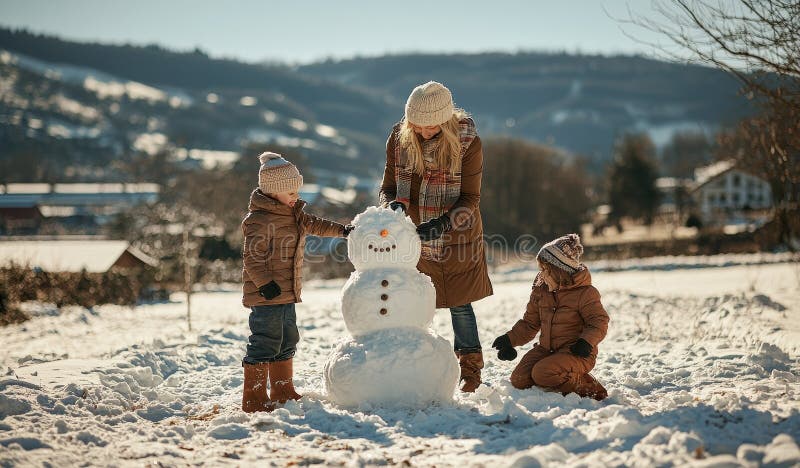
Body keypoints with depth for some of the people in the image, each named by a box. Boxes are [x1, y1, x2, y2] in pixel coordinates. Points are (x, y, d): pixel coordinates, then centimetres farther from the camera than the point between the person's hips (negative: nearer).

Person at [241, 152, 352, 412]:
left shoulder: (293, 214, 14)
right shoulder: (260, 219, -16)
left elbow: (313, 225, 28)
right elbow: (252, 256, -20)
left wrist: (342, 230, 20)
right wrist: (264, 283, -27)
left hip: (286, 293, 10)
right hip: (266, 294, -10)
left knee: (287, 341, 17)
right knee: (265, 343, -8)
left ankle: (283, 392, 29)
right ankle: (254, 398, -2)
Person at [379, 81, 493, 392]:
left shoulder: (467, 142, -15)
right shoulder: (399, 138, -8)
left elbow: (470, 198, -13)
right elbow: (389, 186, -1)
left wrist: (443, 223, -30)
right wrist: (393, 205, -24)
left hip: (458, 237, -2)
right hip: (414, 239, 3)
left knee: (460, 305, 6)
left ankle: (470, 369, 23)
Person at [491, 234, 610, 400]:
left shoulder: (585, 293, -11)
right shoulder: (540, 291, 9)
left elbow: (599, 322, -10)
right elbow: (529, 323, 16)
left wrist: (587, 341, -28)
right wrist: (510, 339, 2)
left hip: (575, 353, -7)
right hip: (546, 349, 7)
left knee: (542, 374, -32)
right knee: (519, 380, -13)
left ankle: (588, 388, -9)